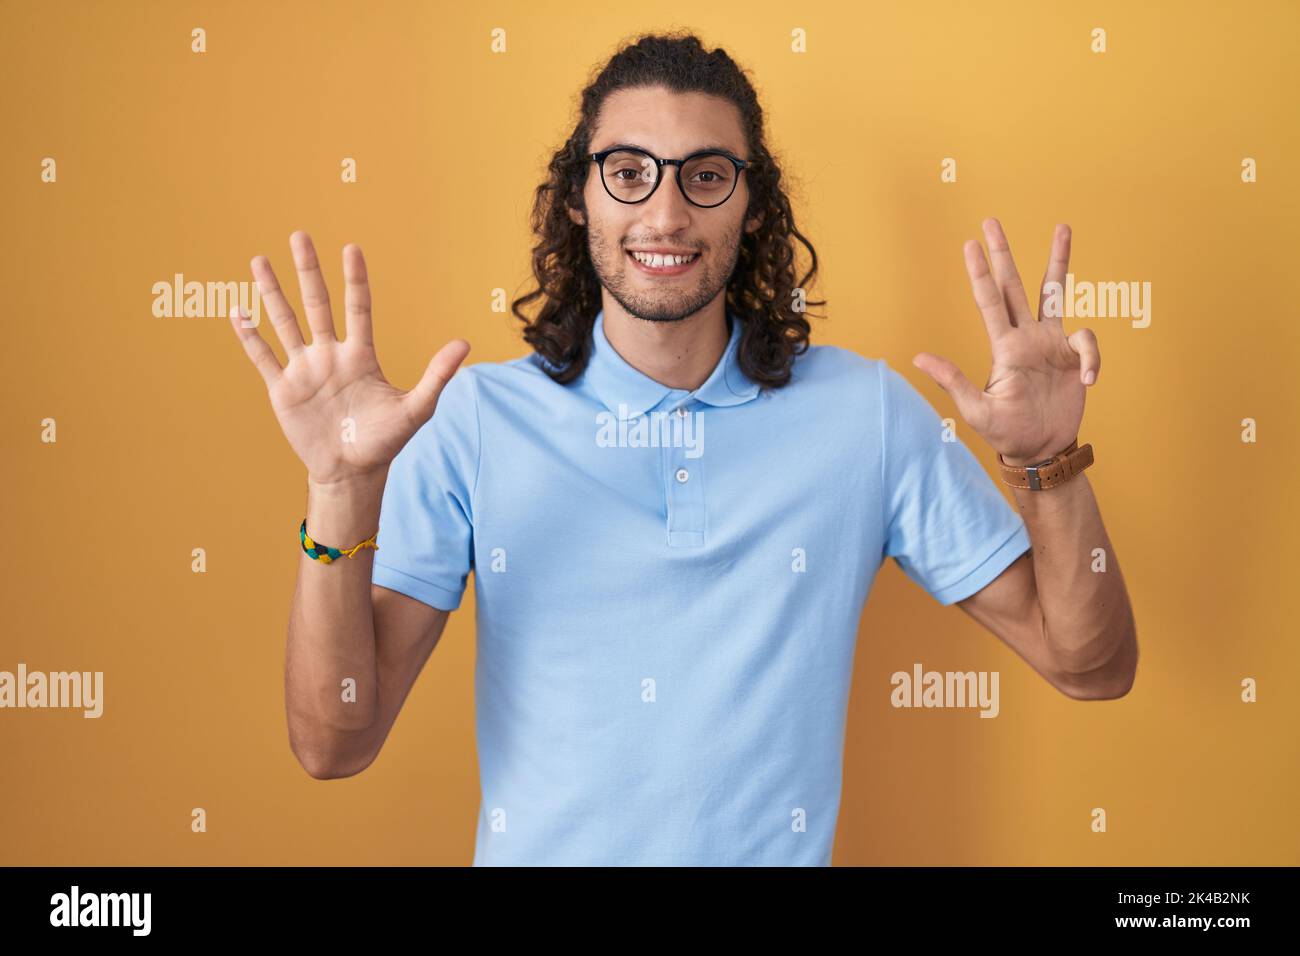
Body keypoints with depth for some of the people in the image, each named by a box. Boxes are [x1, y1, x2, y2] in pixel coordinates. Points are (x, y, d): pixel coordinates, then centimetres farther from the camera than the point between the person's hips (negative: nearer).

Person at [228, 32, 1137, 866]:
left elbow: (1091, 667, -5)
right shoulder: (472, 417, -10)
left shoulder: (865, 410, -7)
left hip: (779, 849, 1)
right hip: (536, 848, 0)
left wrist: (1050, 462, -21)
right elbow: (335, 744, -14)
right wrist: (343, 487, -27)